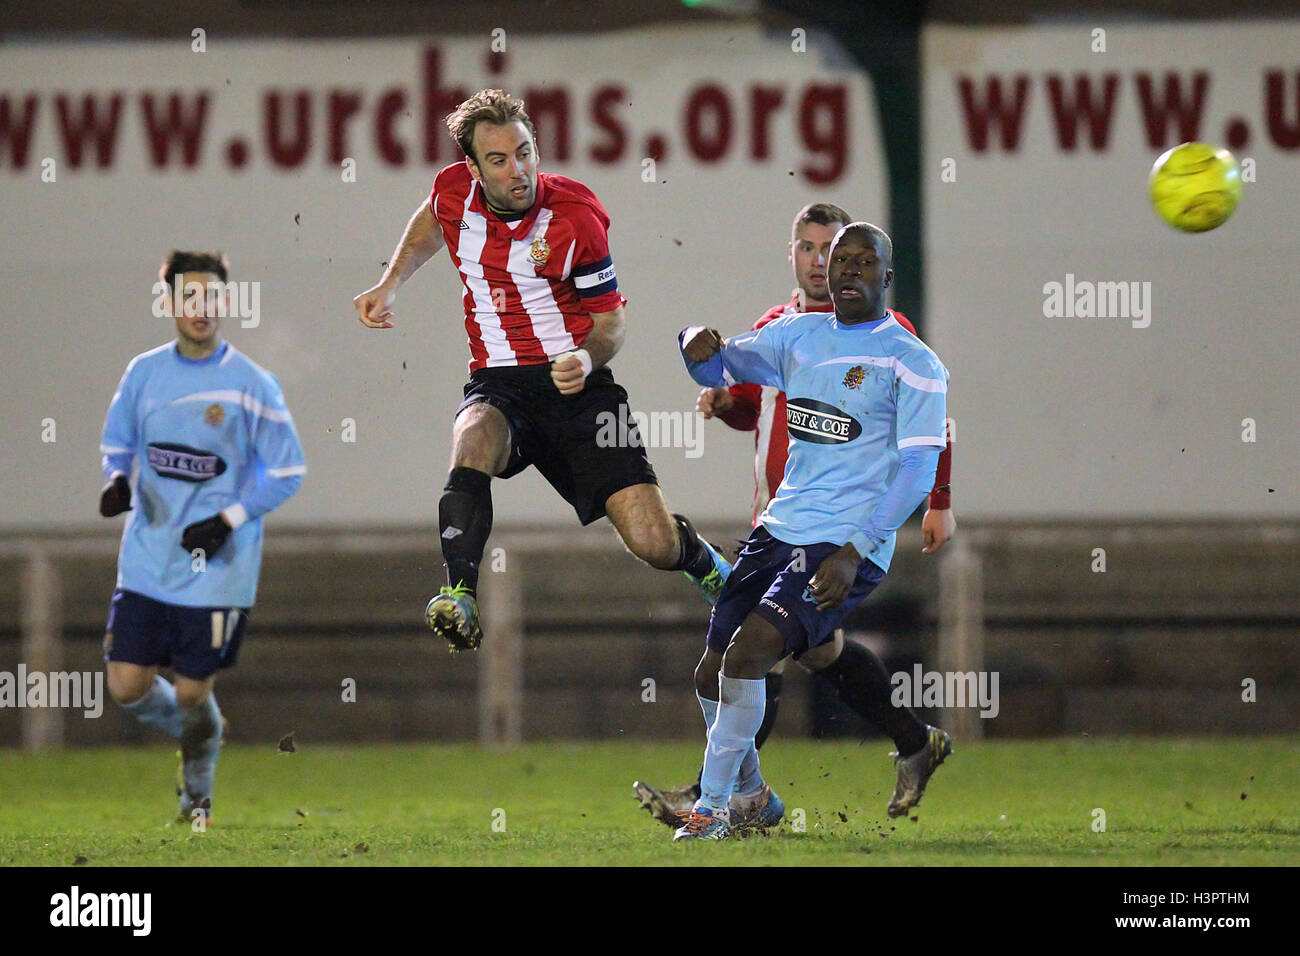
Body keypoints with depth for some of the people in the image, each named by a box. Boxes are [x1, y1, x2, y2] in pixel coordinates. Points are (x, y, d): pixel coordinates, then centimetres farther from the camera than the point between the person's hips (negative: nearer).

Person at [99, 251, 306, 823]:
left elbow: (288, 474, -4)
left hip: (216, 569, -3)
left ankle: (198, 791, 28)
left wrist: (228, 521, -15)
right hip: (146, 563, 3)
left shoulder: (252, 385, -7)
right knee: (128, 686, -2)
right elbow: (118, 442, 18)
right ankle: (195, 733, 31)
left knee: (192, 693, -1)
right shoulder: (144, 373, 4)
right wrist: (117, 481, -5)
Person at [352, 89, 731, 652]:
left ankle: (705, 562, 25)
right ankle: (459, 597, -43)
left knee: (654, 543, -12)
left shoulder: (575, 216, -13)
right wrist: (389, 284, 16)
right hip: (498, 386, 2)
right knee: (474, 443, -37)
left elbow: (611, 319, -3)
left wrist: (586, 358, -23)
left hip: (577, 383, -2)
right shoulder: (455, 191, -3)